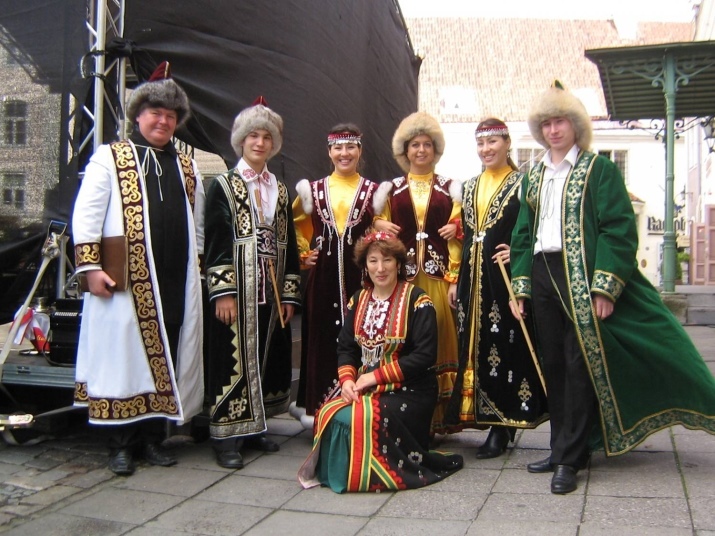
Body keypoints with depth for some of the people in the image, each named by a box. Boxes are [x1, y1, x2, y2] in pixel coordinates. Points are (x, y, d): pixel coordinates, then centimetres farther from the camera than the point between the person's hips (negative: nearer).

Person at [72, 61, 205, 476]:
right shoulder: (109, 159, 4)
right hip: (125, 283, -4)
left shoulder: (187, 167, 18)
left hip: (176, 284, 4)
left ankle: (154, 438, 19)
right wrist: (91, 267, -10)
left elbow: (197, 224, 21)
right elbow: (86, 216, -3)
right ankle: (122, 445, 12)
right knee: (124, 356, 1)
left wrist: (194, 265, 13)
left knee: (167, 359, 6)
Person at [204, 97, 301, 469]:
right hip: (237, 290, -5)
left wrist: (289, 295, 7)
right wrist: (222, 293, -15)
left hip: (271, 293, 5)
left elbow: (288, 244, 13)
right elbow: (215, 242, -7)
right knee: (234, 360, -4)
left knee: (265, 359, 9)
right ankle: (227, 438, 3)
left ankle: (252, 427, 21)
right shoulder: (223, 186, 1)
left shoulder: (280, 191, 16)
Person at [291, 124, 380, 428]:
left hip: (361, 275, -1)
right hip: (322, 275, 1)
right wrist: (303, 254, 7)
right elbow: (297, 227, 20)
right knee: (320, 338, 3)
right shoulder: (313, 190, 9)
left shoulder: (373, 192, 7)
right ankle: (317, 407, 13)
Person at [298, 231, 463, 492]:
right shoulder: (358, 300, 10)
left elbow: (425, 355, -16)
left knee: (359, 421, -29)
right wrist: (347, 379, -12)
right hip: (364, 388, 5)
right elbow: (345, 347, 10)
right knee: (330, 415, -22)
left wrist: (376, 375, -18)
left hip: (408, 391, -5)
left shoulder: (417, 300, -8)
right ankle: (333, 471, 4)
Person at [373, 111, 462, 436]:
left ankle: (437, 416, 6)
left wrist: (454, 280, -2)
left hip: (438, 277, 0)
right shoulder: (391, 189, 13)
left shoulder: (450, 189, 11)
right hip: (402, 276, 0)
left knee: (438, 341, -2)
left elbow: (457, 239, 6)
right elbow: (380, 232, 15)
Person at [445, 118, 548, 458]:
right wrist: (457, 280, 13)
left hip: (506, 277, -6)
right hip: (474, 279, 6)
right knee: (477, 347, 6)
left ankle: (503, 427, 5)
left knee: (505, 346, -3)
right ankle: (496, 423, 17)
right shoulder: (470, 188, 17)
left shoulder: (521, 183, -1)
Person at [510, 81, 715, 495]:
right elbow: (523, 235, 16)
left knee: (580, 364, -4)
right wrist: (520, 286, 7)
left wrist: (605, 287, -17)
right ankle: (564, 448, 21)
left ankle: (570, 459, 3)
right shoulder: (533, 178, 16)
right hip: (543, 277, 5)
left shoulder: (599, 169, 0)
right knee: (554, 365, 9)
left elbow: (619, 229, -8)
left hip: (583, 278, -5)